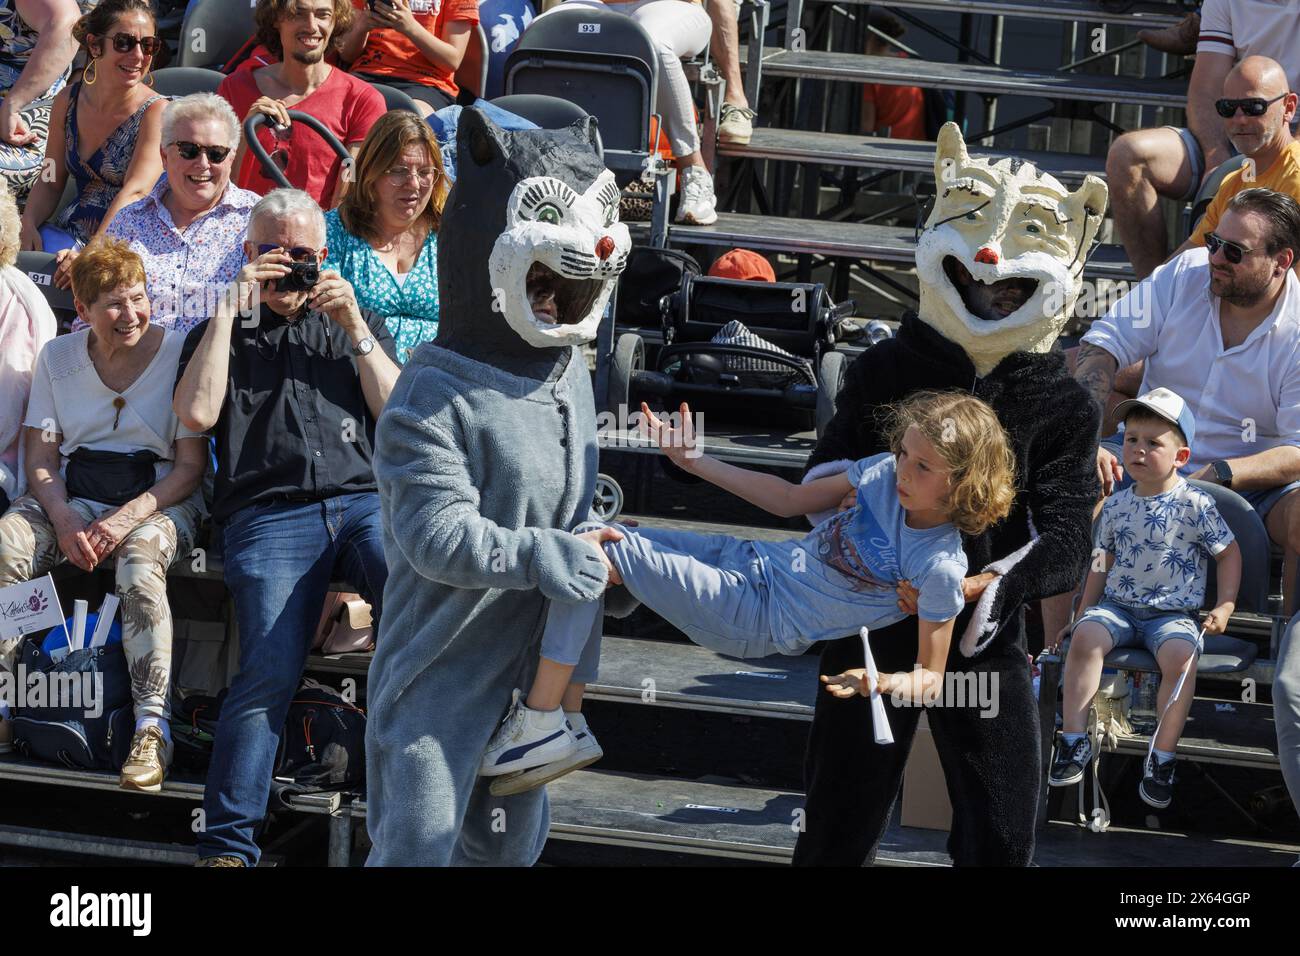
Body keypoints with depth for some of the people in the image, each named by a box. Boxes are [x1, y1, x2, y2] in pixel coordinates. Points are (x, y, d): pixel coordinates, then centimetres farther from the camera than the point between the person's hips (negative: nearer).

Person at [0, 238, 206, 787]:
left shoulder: (179, 354, -3)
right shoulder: (58, 358, 8)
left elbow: (191, 466, -6)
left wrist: (126, 519, -19)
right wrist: (64, 521, -15)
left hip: (158, 499, -3)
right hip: (71, 495, 3)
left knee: (140, 565, -37)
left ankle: (152, 731, -37)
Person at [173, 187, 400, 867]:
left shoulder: (355, 324, 28)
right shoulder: (221, 333, 22)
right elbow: (197, 414, 1)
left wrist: (353, 328, 4)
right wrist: (232, 309, 3)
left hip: (364, 500, 2)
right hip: (269, 516, -1)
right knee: (269, 672, -25)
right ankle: (227, 846, -22)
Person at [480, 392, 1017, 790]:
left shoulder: (941, 569, -19)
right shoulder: (887, 475, -2)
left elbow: (931, 679, -12)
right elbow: (793, 501, 11)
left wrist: (879, 682, -34)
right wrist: (695, 462, 9)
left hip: (760, 623, -8)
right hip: (750, 564, 8)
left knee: (594, 551, -21)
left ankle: (539, 723, -11)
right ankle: (568, 725, 5)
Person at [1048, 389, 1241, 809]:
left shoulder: (1195, 505, -3)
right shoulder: (1117, 505, 9)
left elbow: (1229, 553, 5)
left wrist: (1224, 607, -4)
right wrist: (1082, 614, 19)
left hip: (1173, 613, -3)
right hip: (1118, 606, 3)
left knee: (1180, 653, -33)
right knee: (1086, 636, -27)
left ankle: (1162, 758, -22)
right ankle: (1074, 740, -20)